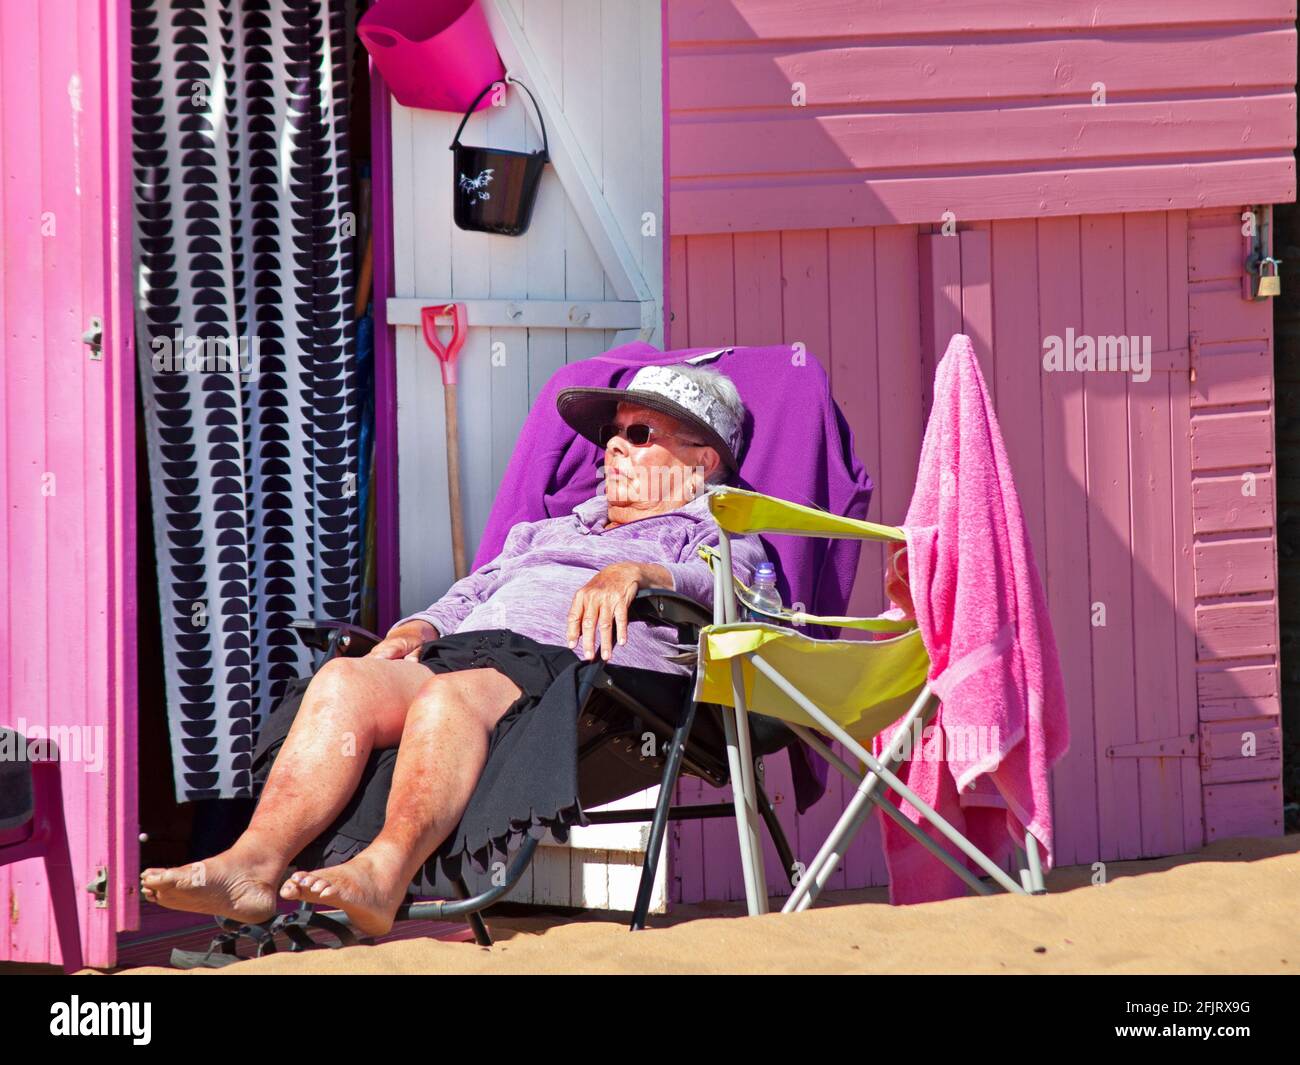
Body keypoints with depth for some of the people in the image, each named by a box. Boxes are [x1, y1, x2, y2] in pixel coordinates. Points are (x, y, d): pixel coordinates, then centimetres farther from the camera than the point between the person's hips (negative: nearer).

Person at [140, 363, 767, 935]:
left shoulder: (713, 534, 21)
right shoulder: (548, 532, 42)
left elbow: (716, 583, -3)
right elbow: (475, 589, 31)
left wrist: (635, 572, -23)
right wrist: (419, 629, 8)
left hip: (583, 665, -6)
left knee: (450, 695, -37)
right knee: (345, 681, -25)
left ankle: (385, 871, -53)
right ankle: (255, 863, -41)